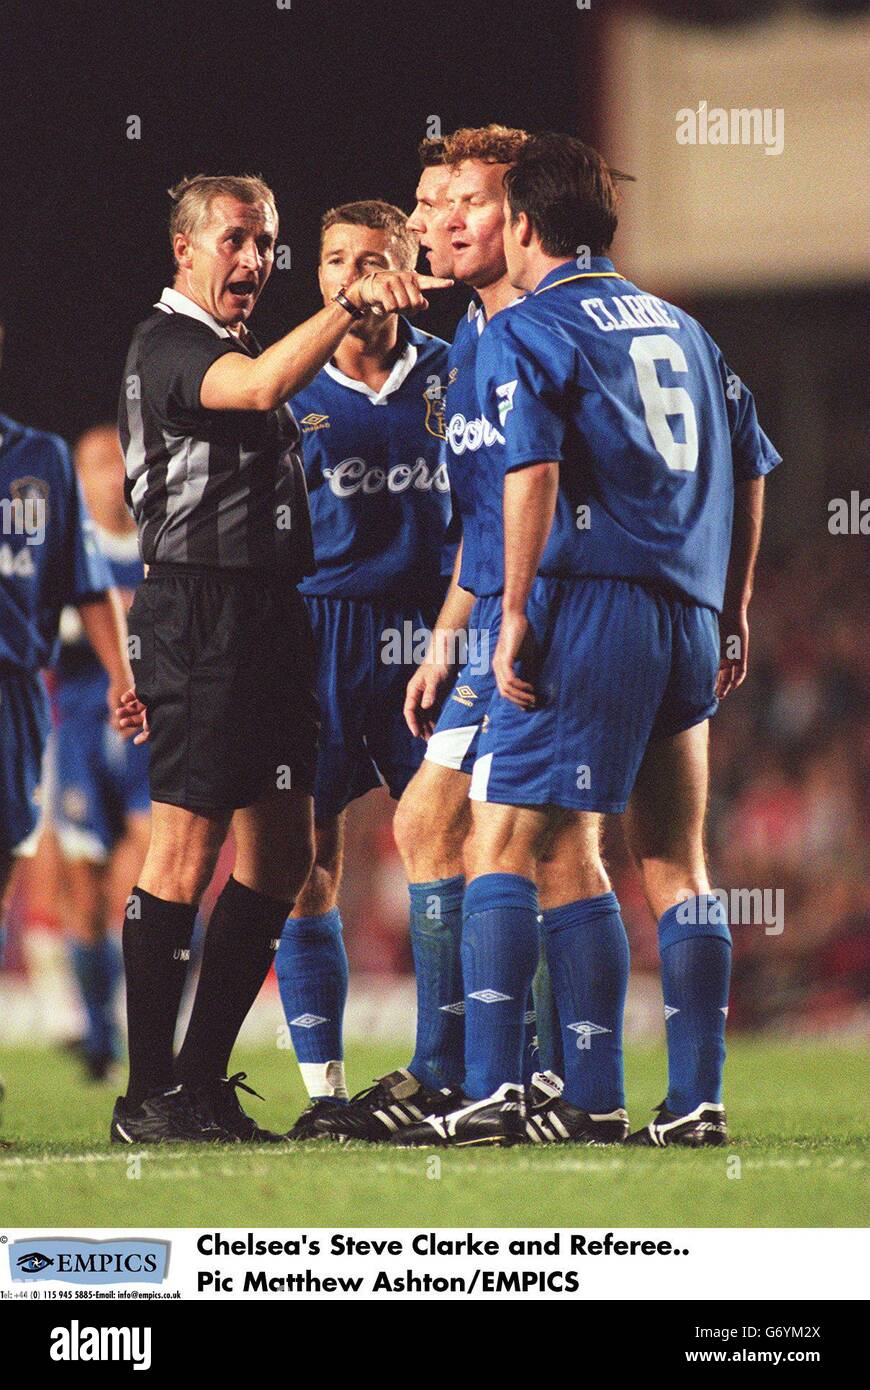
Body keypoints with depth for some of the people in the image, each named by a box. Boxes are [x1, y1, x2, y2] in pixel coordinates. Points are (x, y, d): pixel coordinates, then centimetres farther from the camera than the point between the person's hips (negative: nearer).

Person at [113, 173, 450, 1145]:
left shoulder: (230, 350, 24)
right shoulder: (166, 344, -6)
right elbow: (261, 386, -28)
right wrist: (348, 305, -40)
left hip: (267, 622, 10)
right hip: (199, 617, -10)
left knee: (279, 856, 8)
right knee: (186, 854, -10)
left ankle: (203, 1082, 13)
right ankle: (148, 1097, -8)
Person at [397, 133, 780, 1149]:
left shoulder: (524, 331, -2)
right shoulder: (678, 328, 19)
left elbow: (532, 468, -17)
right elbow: (751, 467, 20)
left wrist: (516, 612, -15)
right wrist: (732, 612, 25)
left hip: (591, 603, -7)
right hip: (688, 614, 7)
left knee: (502, 845, -5)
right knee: (676, 864, 9)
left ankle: (492, 1092, -11)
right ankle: (696, 1101, 8)